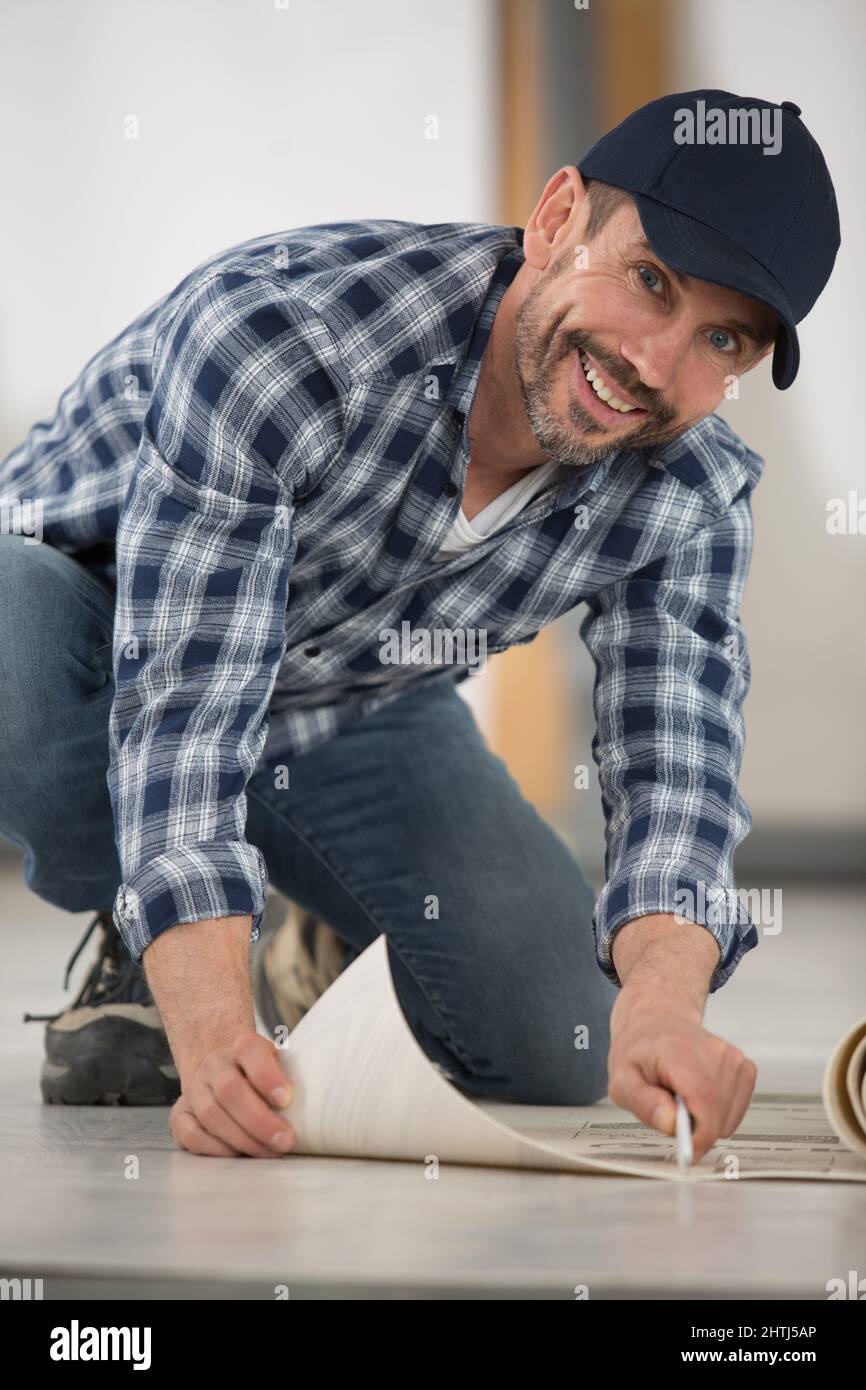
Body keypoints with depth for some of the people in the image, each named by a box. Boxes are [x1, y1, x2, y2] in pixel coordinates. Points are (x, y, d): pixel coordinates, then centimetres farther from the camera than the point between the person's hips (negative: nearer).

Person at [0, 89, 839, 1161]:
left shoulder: (693, 499, -20)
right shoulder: (278, 328, -39)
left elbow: (675, 776, -27)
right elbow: (180, 711, -43)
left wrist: (663, 1006, -51)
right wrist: (213, 1044, -56)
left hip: (355, 709, 4)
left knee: (560, 1056, -12)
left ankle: (332, 953, 24)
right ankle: (139, 946, -8)